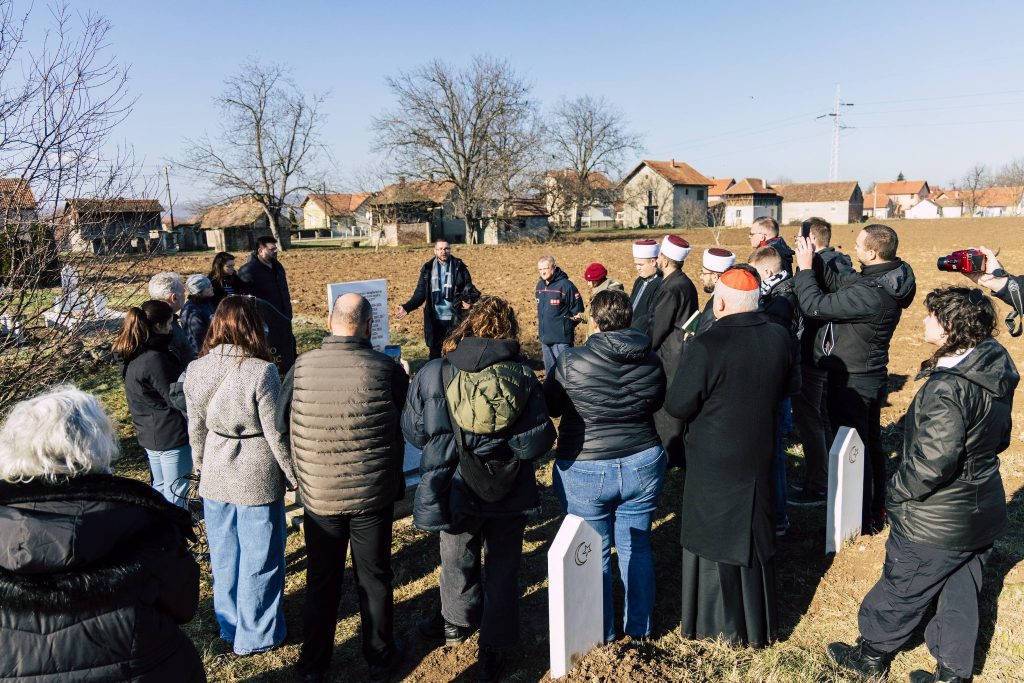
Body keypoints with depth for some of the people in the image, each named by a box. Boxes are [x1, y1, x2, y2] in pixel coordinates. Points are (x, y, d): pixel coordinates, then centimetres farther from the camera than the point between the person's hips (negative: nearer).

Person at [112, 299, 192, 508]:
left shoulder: (132, 355, 5)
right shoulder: (154, 359, -25)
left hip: (149, 434, 10)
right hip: (172, 436, -9)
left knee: (159, 488, 23)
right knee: (176, 492, 3)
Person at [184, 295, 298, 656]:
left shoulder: (196, 370, -5)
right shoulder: (261, 372, -22)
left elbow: (196, 430, 5)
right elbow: (276, 434, -16)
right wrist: (294, 477, -3)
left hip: (215, 478, 5)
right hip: (258, 479, -5)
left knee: (224, 557, 21)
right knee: (259, 560, 12)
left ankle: (229, 626, 39)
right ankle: (255, 635, 27)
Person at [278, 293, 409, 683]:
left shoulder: (301, 368, -13)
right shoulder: (387, 370, -17)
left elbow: (282, 426, -2)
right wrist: (407, 380, 12)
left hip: (319, 497, 1)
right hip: (374, 495, -1)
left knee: (321, 582, 19)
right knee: (374, 579, 17)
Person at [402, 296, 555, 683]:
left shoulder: (434, 374, -14)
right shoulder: (523, 376, -14)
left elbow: (413, 432, -6)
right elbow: (539, 440, -18)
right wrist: (504, 444, 1)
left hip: (456, 491, 1)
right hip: (510, 495, 0)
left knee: (458, 562, 24)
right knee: (503, 569, 18)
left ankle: (457, 624, 49)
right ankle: (496, 651, 29)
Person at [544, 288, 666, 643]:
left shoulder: (571, 362, -16)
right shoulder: (651, 361, -3)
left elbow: (550, 406, -2)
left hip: (585, 472, -3)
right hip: (643, 465, 4)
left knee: (594, 554, 12)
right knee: (636, 547, 18)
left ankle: (601, 631, 27)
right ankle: (640, 626, 33)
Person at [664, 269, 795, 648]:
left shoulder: (706, 347, -26)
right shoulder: (780, 339, -7)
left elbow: (676, 406, -19)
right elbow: (781, 392, 8)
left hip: (714, 463, -5)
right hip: (759, 457, 6)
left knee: (714, 538, 13)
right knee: (756, 538, 21)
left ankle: (721, 625, 28)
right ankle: (758, 627, 37)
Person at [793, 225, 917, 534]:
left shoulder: (869, 294, -31)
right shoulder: (891, 278, -1)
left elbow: (815, 306, -25)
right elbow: (843, 287, 10)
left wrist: (805, 267, -13)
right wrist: (816, 261, 5)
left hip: (851, 381, -10)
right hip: (873, 374, 10)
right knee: (871, 445, 21)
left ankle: (861, 521, 20)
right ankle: (876, 512, 37)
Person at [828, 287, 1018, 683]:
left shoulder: (947, 387, -30)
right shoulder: (996, 374, -2)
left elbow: (932, 461, -30)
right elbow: (1000, 437, 11)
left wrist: (897, 493, -15)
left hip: (935, 524, -7)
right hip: (983, 512, 8)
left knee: (901, 590, 13)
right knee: (960, 594, 20)